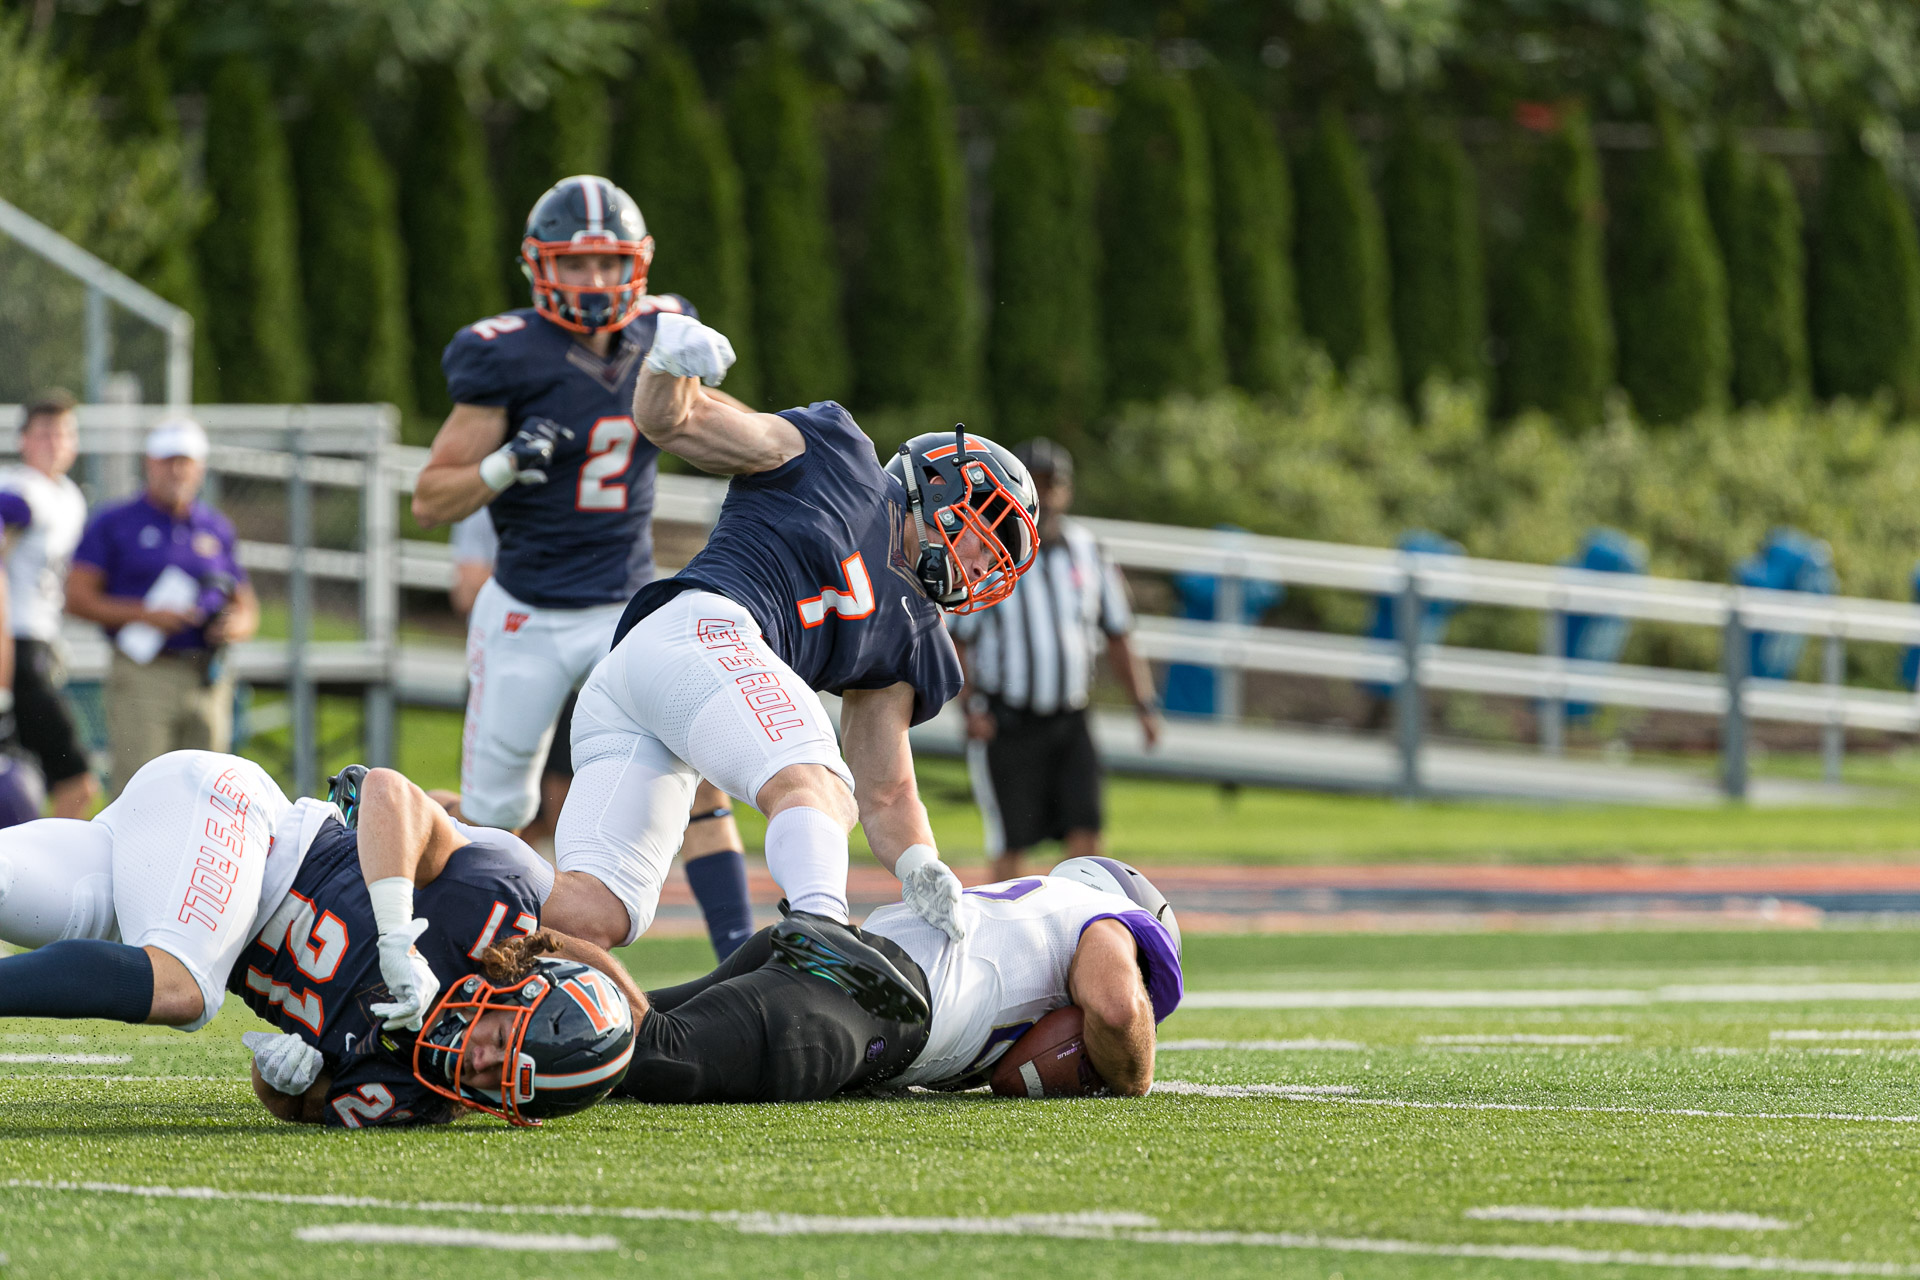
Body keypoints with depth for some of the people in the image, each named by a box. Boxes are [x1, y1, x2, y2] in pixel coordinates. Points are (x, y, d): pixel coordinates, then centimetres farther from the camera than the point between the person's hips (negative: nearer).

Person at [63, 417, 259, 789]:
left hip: (208, 684, 4)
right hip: (144, 673, -4)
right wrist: (145, 615, -13)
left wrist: (234, 625, -2)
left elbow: (246, 606, 22)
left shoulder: (217, 529, 17)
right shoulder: (114, 524, 5)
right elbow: (77, 598, -2)